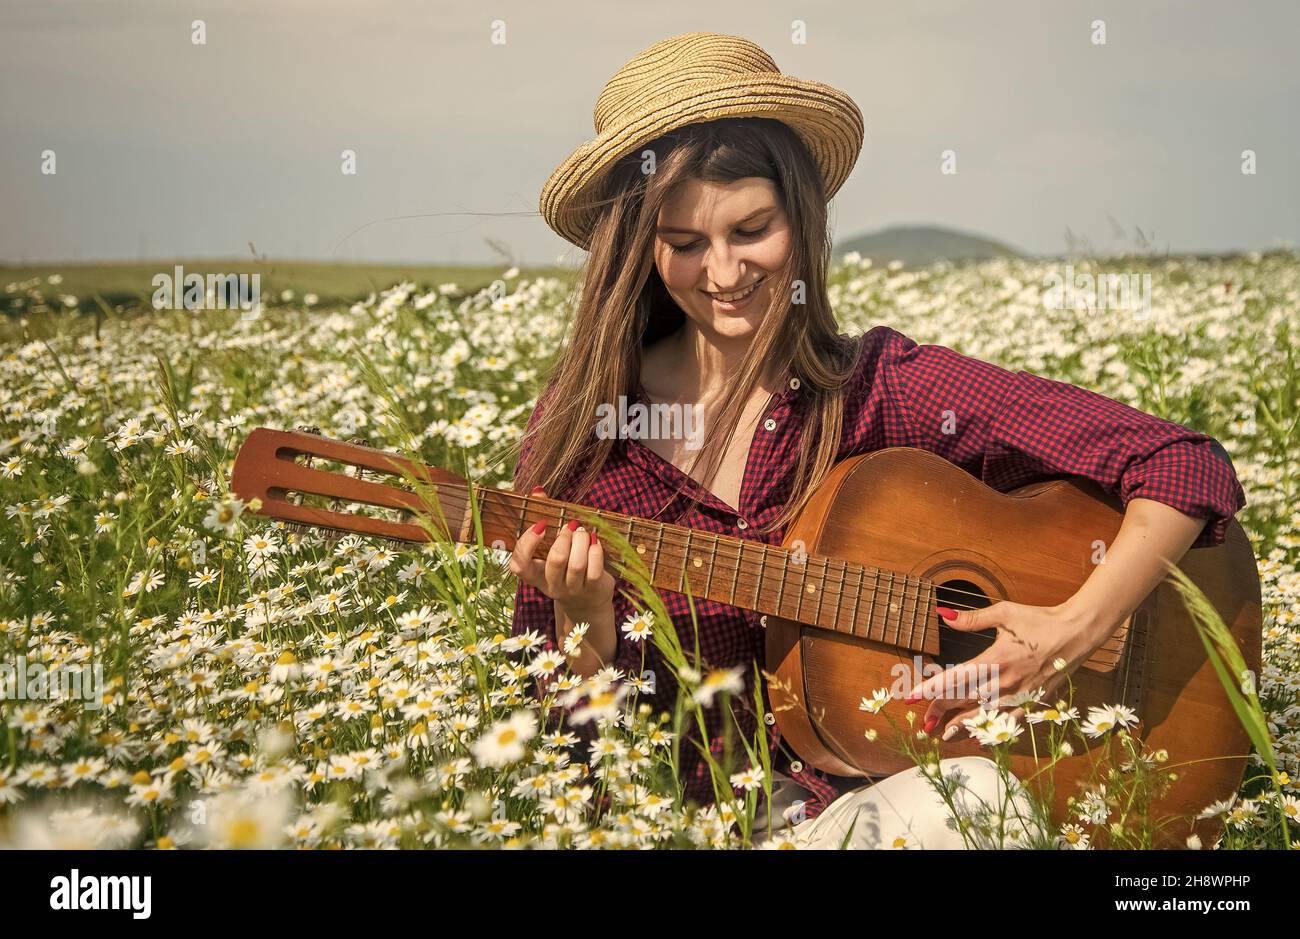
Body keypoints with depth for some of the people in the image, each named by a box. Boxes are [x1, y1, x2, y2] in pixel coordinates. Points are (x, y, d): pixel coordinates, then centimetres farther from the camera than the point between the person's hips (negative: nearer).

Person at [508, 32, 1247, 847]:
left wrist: (1073, 635, -16)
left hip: (871, 792, 0)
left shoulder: (887, 389, -2)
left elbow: (1189, 471, -4)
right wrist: (584, 623, -16)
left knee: (976, 795, -34)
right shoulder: (578, 426, 2)